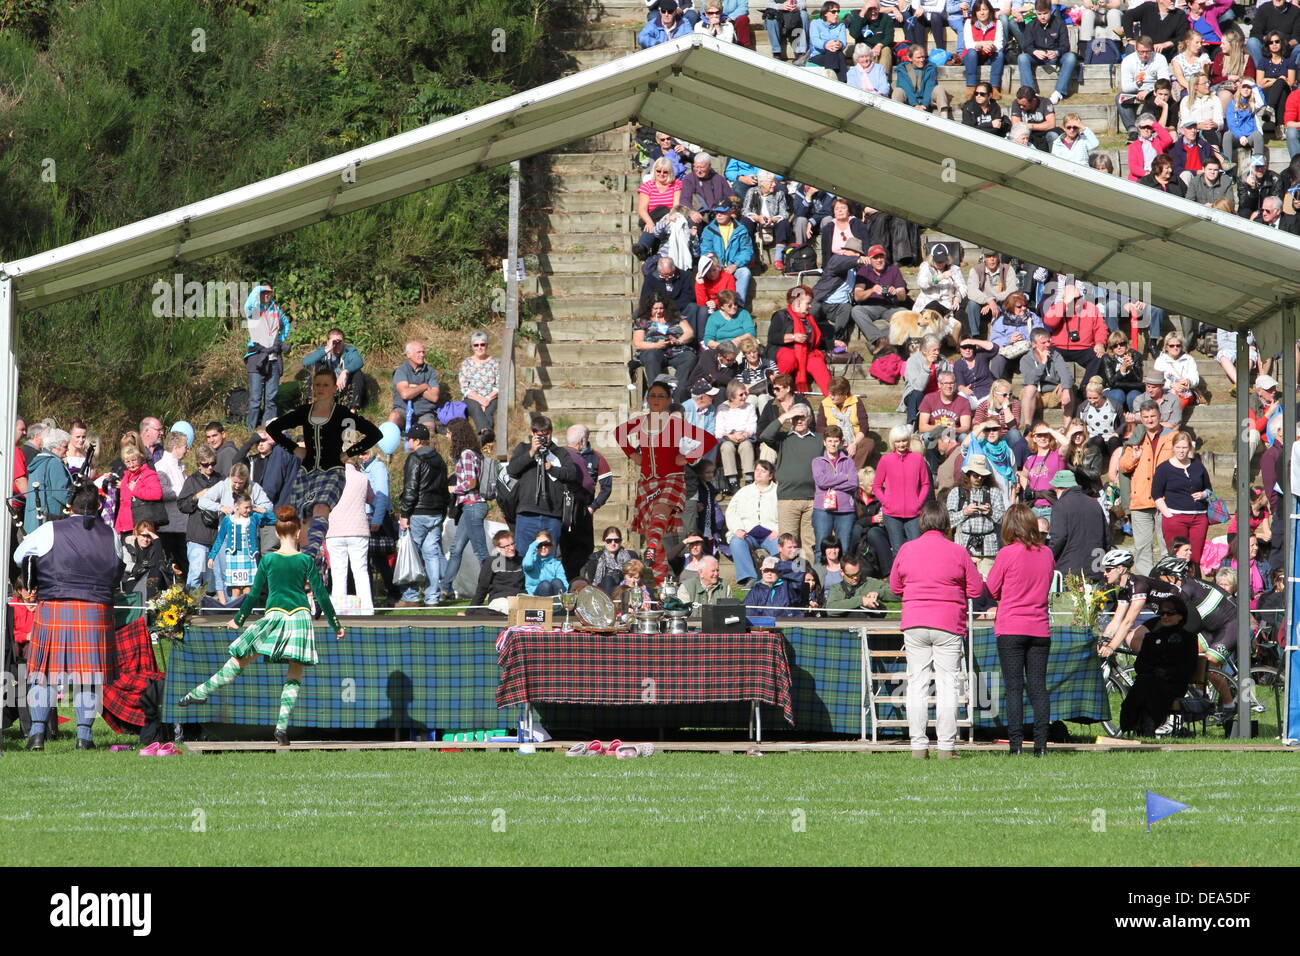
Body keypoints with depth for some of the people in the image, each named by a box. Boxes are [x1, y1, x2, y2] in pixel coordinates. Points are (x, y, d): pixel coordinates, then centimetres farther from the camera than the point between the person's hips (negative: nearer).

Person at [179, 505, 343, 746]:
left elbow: (255, 593, 7)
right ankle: (282, 725, -7)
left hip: (274, 616, 0)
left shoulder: (268, 560, 2)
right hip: (300, 616, 0)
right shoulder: (306, 560, 0)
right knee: (295, 676, 4)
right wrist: (336, 625, 11)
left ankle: (201, 693, 17)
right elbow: (321, 595, 2)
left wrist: (239, 619, 21)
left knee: (239, 661, 12)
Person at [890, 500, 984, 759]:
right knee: (948, 685, 1)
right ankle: (946, 746, -2)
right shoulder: (958, 553, -5)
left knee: (917, 684, 6)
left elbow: (895, 586, 12)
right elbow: (977, 589, -1)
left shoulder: (906, 550, 1)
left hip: (914, 624, 2)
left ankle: (918, 745, 3)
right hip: (949, 626, -2)